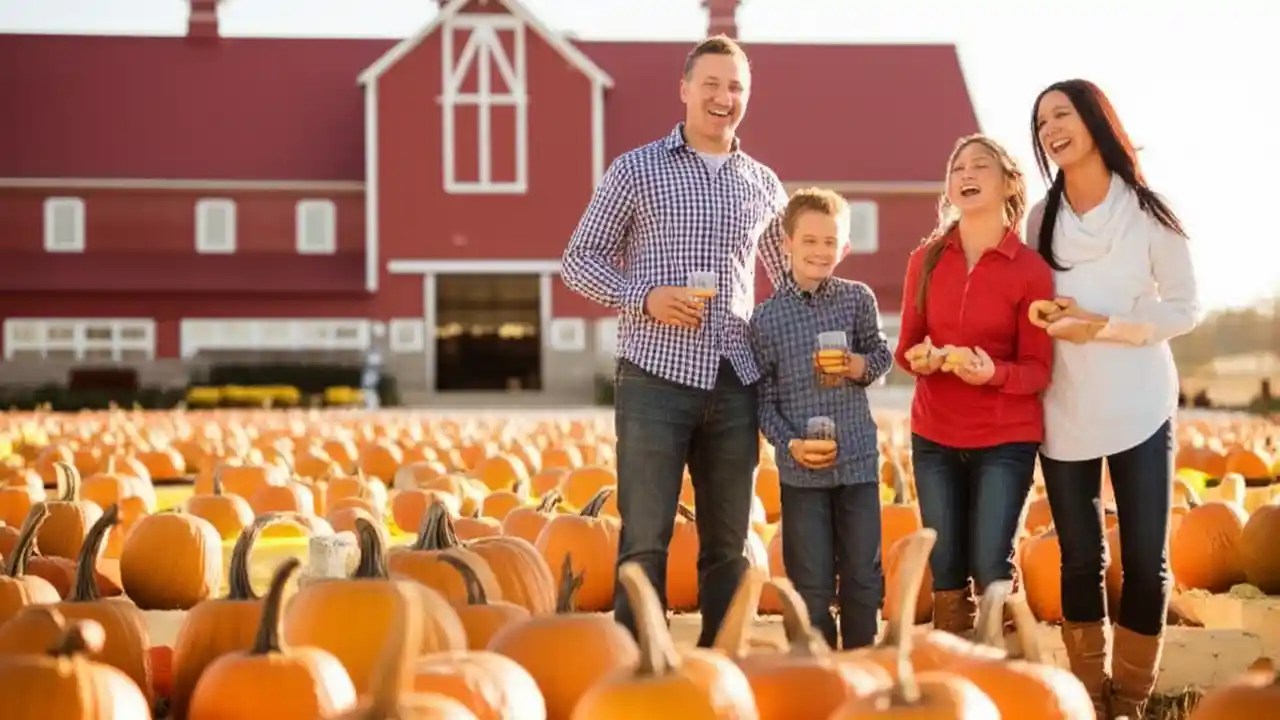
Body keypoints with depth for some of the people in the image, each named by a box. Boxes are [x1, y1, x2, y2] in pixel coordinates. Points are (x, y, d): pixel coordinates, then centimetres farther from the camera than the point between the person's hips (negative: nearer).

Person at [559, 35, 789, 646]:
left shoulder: (763, 185, 13)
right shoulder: (636, 170, 3)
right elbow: (579, 259, 4)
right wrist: (643, 296, -13)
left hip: (735, 383, 4)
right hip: (655, 376, -4)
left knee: (728, 544, 8)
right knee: (645, 540, -4)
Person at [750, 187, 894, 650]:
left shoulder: (858, 299, 1)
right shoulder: (767, 317, -3)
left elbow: (882, 356, 11)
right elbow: (763, 396, -2)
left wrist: (859, 366, -11)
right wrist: (789, 444, -14)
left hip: (859, 461, 2)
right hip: (801, 468, -2)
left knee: (863, 573, 9)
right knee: (811, 581, 4)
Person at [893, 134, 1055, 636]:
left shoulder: (1031, 269, -7)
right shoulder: (925, 260, 3)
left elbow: (1038, 369, -6)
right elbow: (905, 346, 10)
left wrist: (993, 373, -26)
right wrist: (918, 358, -14)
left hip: (1006, 439, -3)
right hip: (934, 436, 3)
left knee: (991, 567, -7)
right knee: (945, 570, 4)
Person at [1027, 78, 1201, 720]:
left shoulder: (1147, 214, -5)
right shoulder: (1040, 220, 4)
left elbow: (1184, 310, -4)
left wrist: (1103, 326, -16)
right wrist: (1045, 320, -7)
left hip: (1140, 409, -2)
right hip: (1063, 413, 2)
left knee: (1145, 560, 0)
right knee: (1080, 559, 7)